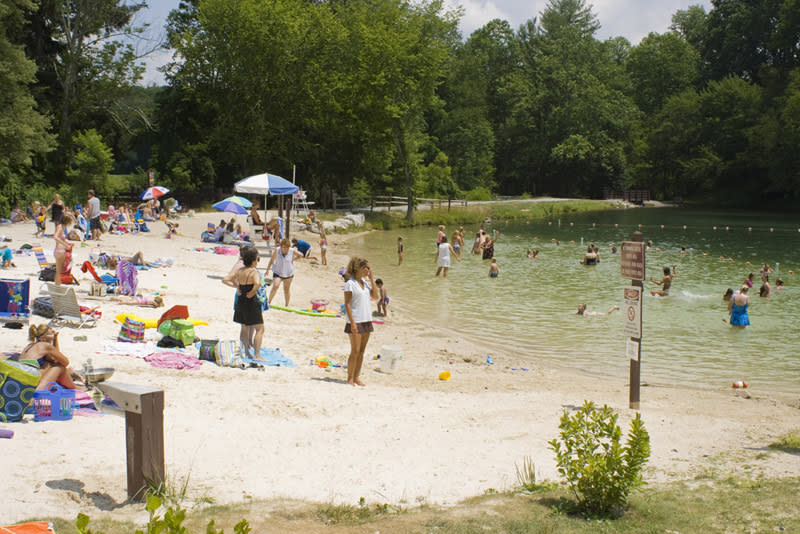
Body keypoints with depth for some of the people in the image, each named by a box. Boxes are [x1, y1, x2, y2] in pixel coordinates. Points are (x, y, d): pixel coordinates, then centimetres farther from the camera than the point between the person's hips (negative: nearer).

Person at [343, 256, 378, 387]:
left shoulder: (365, 282, 12)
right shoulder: (350, 283, -9)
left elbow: (375, 296, 7)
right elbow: (347, 304, -12)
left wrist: (371, 279, 1)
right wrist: (352, 323, -18)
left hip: (366, 320, 7)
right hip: (355, 321, -7)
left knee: (361, 351, 9)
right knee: (355, 351, -6)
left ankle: (356, 377, 16)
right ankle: (350, 378, 3)